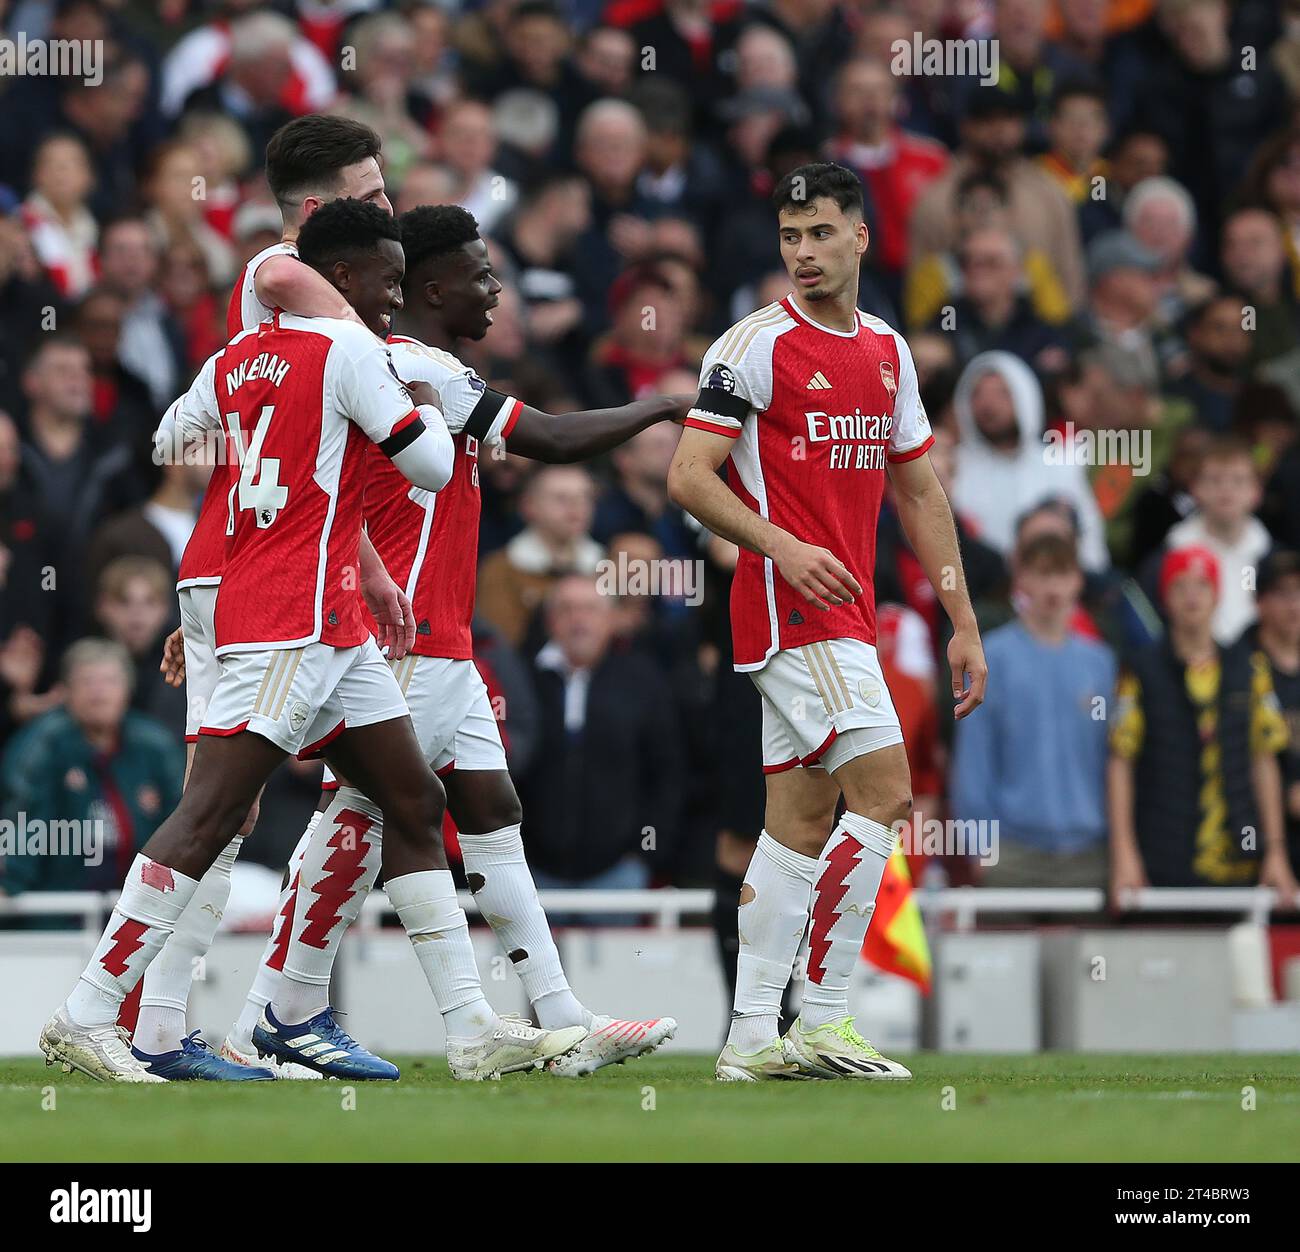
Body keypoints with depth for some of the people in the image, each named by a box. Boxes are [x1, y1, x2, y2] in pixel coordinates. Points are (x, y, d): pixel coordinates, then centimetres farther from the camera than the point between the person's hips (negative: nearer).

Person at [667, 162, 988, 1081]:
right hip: (790, 610, -8)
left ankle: (754, 1039, 10)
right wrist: (782, 546, -25)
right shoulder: (755, 346, -8)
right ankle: (825, 1022, -12)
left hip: (845, 615, 8)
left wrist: (963, 621, 15)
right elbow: (688, 477, -12)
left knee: (803, 818, 7)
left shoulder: (889, 351, 14)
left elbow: (919, 490, 19)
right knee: (883, 791, -15)